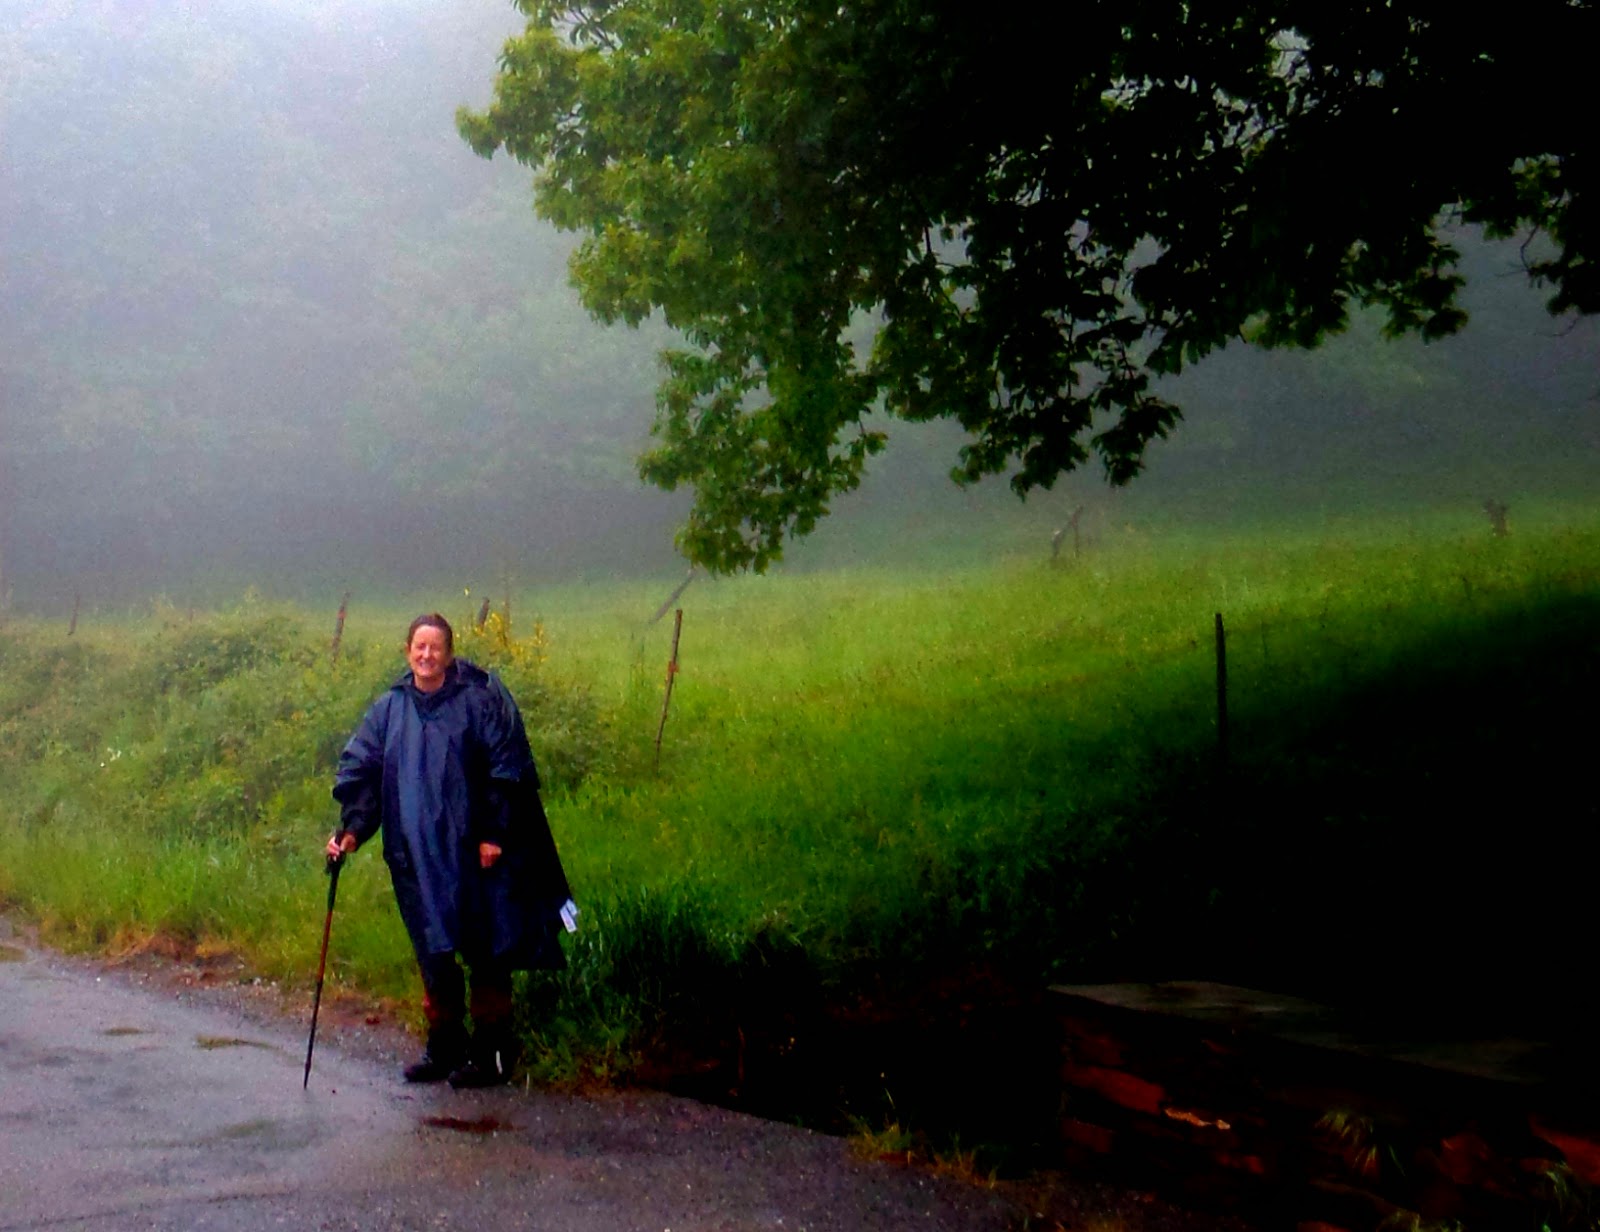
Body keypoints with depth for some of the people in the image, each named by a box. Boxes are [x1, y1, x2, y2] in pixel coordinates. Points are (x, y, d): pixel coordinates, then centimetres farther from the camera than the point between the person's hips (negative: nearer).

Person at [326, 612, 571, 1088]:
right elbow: (360, 771, 8)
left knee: (485, 956, 1)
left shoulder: (480, 699, -4)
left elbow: (506, 767, -6)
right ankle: (444, 1047, 22)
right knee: (433, 955, 10)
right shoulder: (389, 710, 9)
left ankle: (492, 1053, 10)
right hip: (417, 857, 4)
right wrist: (351, 829, -5)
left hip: (474, 852, -4)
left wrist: (494, 833, -11)